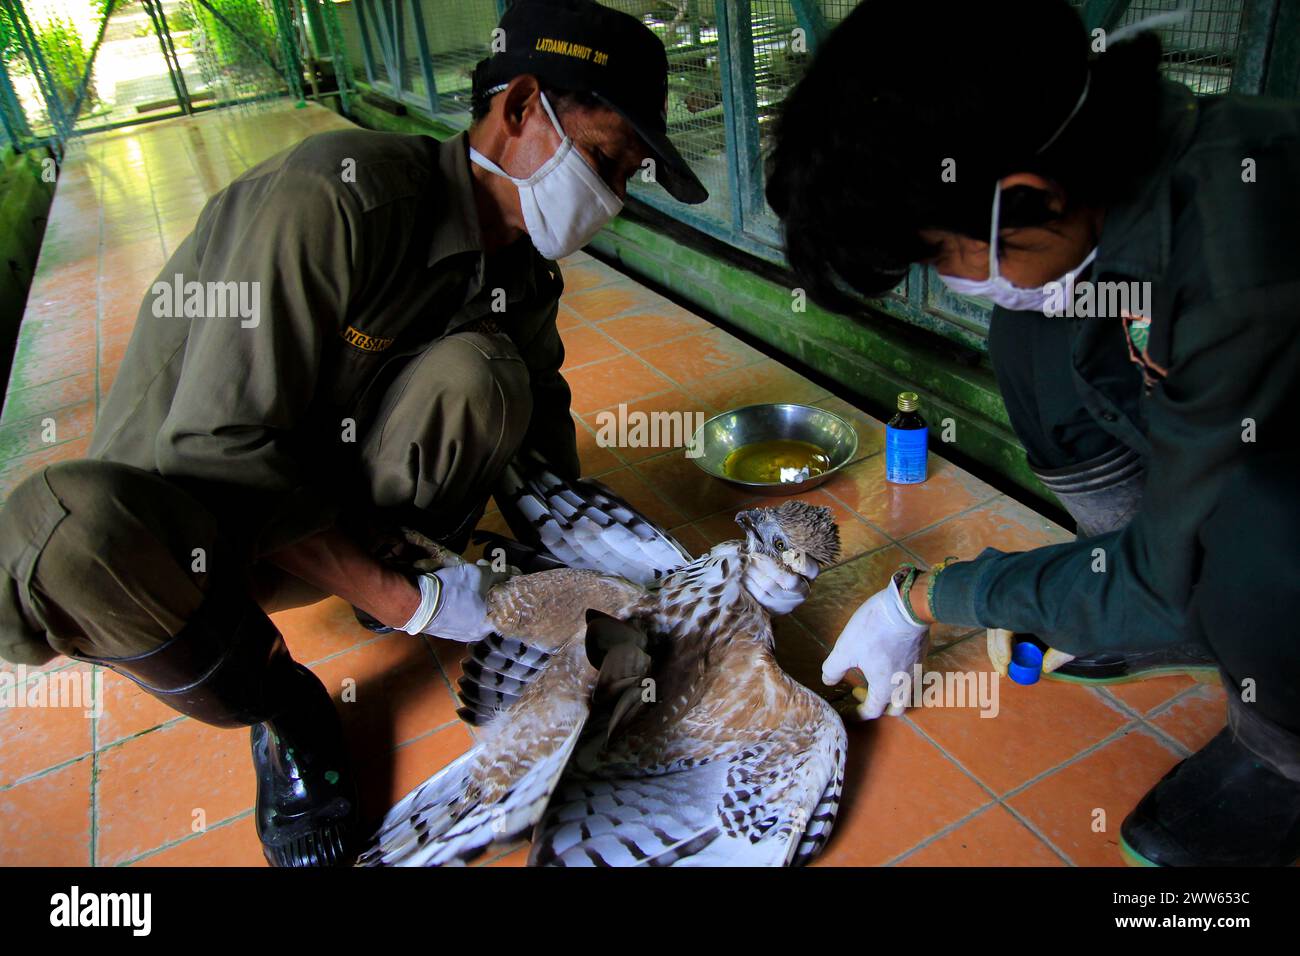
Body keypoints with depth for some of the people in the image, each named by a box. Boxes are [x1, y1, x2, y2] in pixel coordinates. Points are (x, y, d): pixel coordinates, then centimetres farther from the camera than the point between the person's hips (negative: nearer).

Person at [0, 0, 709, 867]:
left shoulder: (521, 270, -3)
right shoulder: (339, 197, -27)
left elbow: (544, 430, 9)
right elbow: (217, 446, -29)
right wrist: (405, 599, -26)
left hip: (322, 496, 4)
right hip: (179, 510, -3)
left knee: (478, 375, -25)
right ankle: (281, 709, -11)